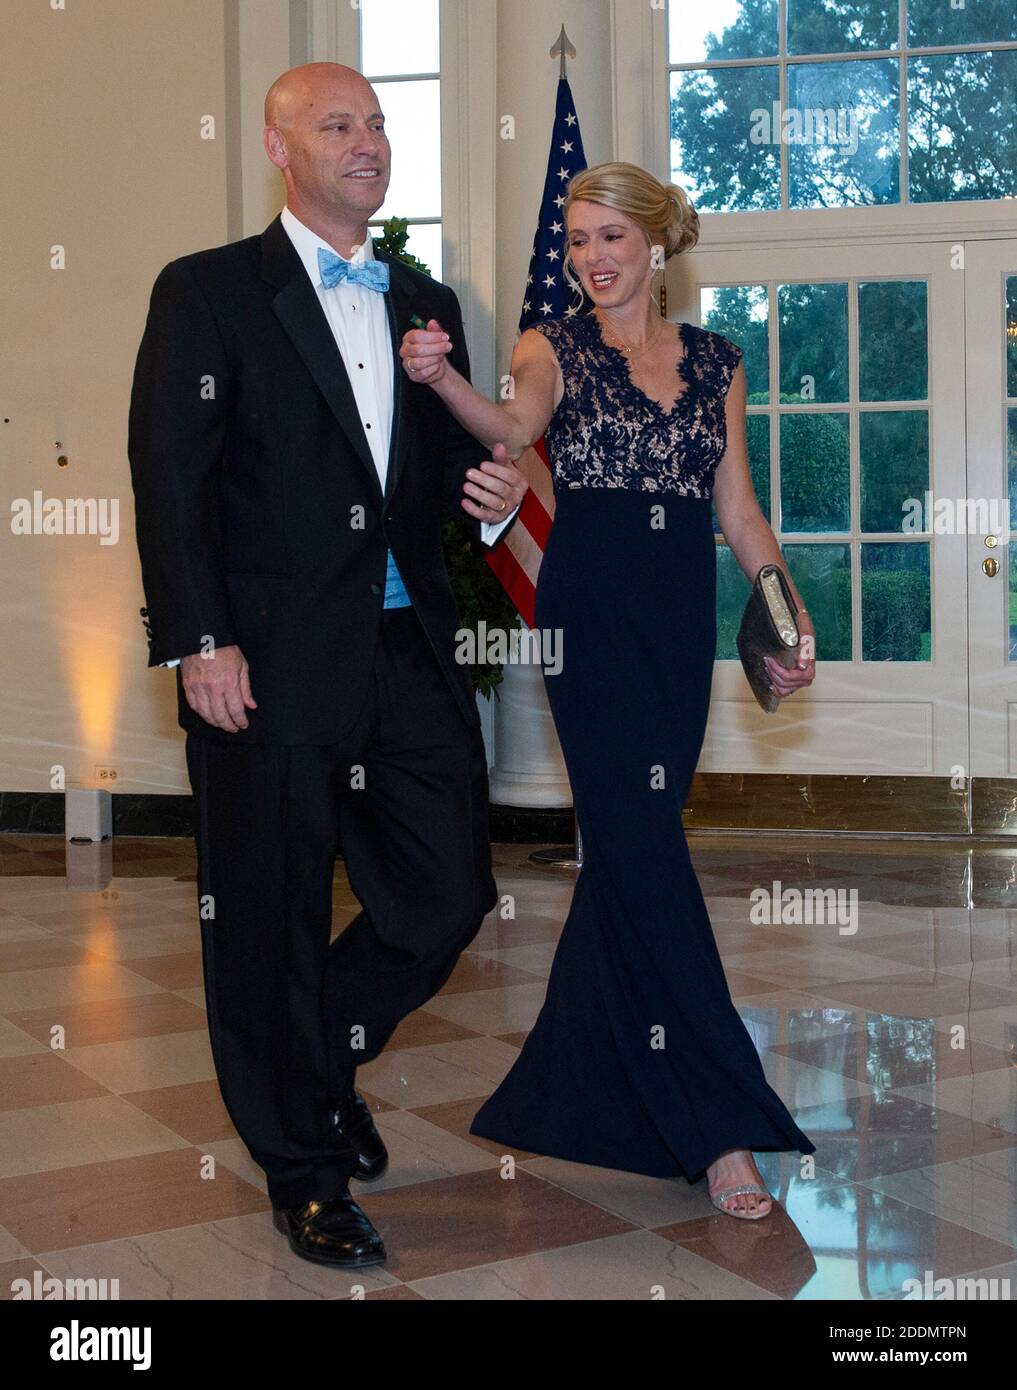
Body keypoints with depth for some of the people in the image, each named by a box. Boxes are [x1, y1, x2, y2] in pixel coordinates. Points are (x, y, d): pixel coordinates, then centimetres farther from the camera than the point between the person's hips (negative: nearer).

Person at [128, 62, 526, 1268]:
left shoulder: (425, 304, 17)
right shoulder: (208, 292, 0)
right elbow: (170, 481, -6)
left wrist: (487, 496, 0)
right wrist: (199, 644, -14)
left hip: (411, 657, 5)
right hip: (269, 666, -5)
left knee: (449, 894, 7)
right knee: (272, 921, 5)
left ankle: (320, 1060, 35)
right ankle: (303, 1168, 23)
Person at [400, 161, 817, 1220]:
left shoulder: (715, 362, 14)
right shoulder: (556, 347, 3)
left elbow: (739, 509, 13)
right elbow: (516, 426, -19)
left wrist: (790, 615, 2)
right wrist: (442, 380, -39)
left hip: (683, 618, 5)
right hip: (591, 613, -4)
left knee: (629, 841, 9)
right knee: (644, 844, -10)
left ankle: (575, 1080, 27)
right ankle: (715, 1124, -6)